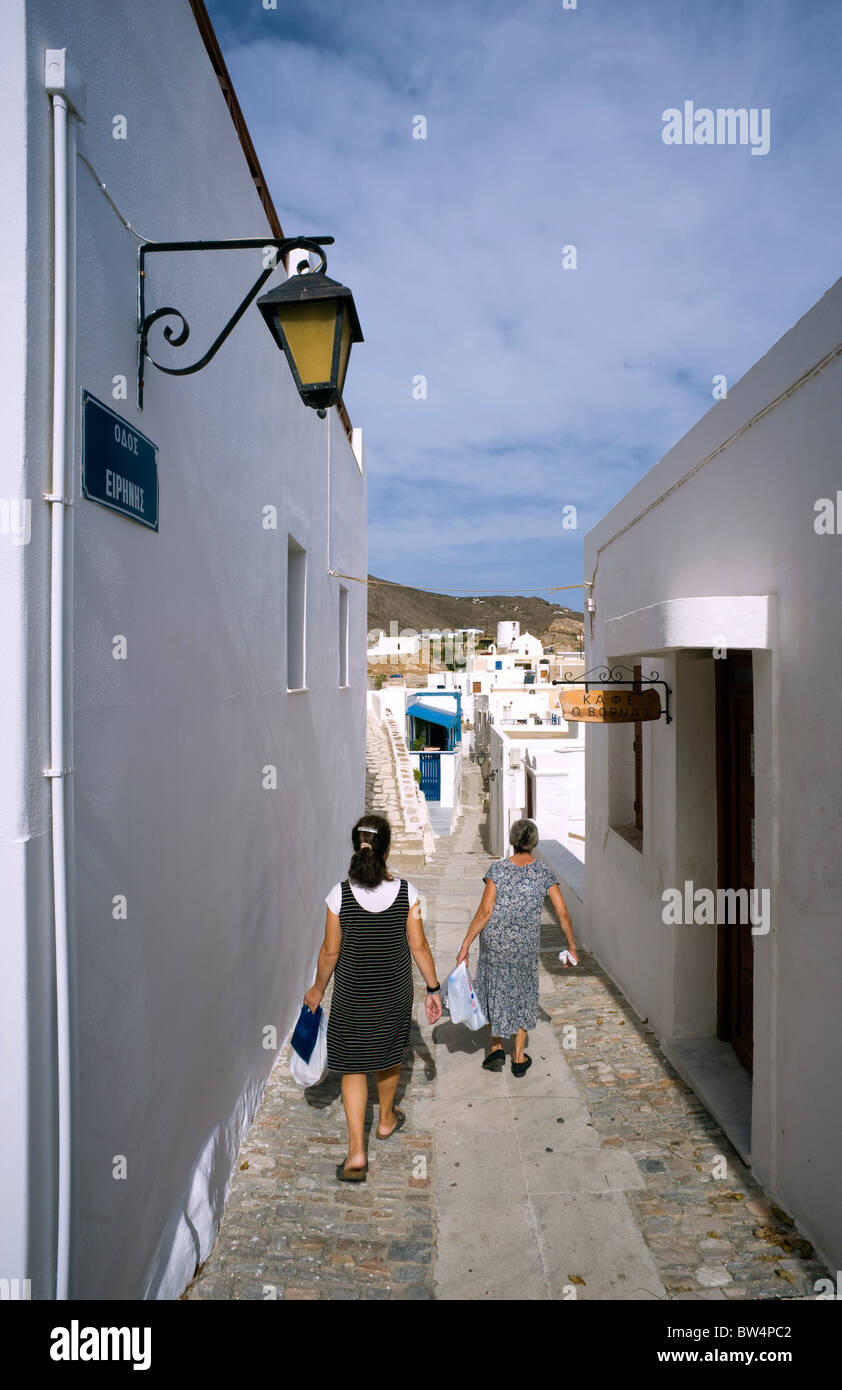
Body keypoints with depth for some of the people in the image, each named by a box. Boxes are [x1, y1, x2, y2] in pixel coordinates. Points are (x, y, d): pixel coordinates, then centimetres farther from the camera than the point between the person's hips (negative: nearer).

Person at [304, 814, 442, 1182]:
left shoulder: (340, 894, -18)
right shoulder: (406, 892, -16)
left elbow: (330, 951, -9)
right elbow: (419, 947, -10)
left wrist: (318, 989, 7)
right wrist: (433, 989, 2)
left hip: (352, 995, -1)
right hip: (394, 992, 2)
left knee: (353, 1066, 11)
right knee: (389, 1055, 24)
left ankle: (356, 1150, 6)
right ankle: (387, 1119, 46)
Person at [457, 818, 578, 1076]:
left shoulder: (498, 868, -14)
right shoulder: (544, 872, -8)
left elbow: (485, 911, -17)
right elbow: (562, 913, -7)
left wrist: (465, 945, -11)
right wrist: (571, 946, 6)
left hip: (494, 940, -1)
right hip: (526, 944, 1)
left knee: (495, 988, 20)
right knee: (523, 992, 18)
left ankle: (497, 1048, 14)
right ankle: (519, 1059, 23)